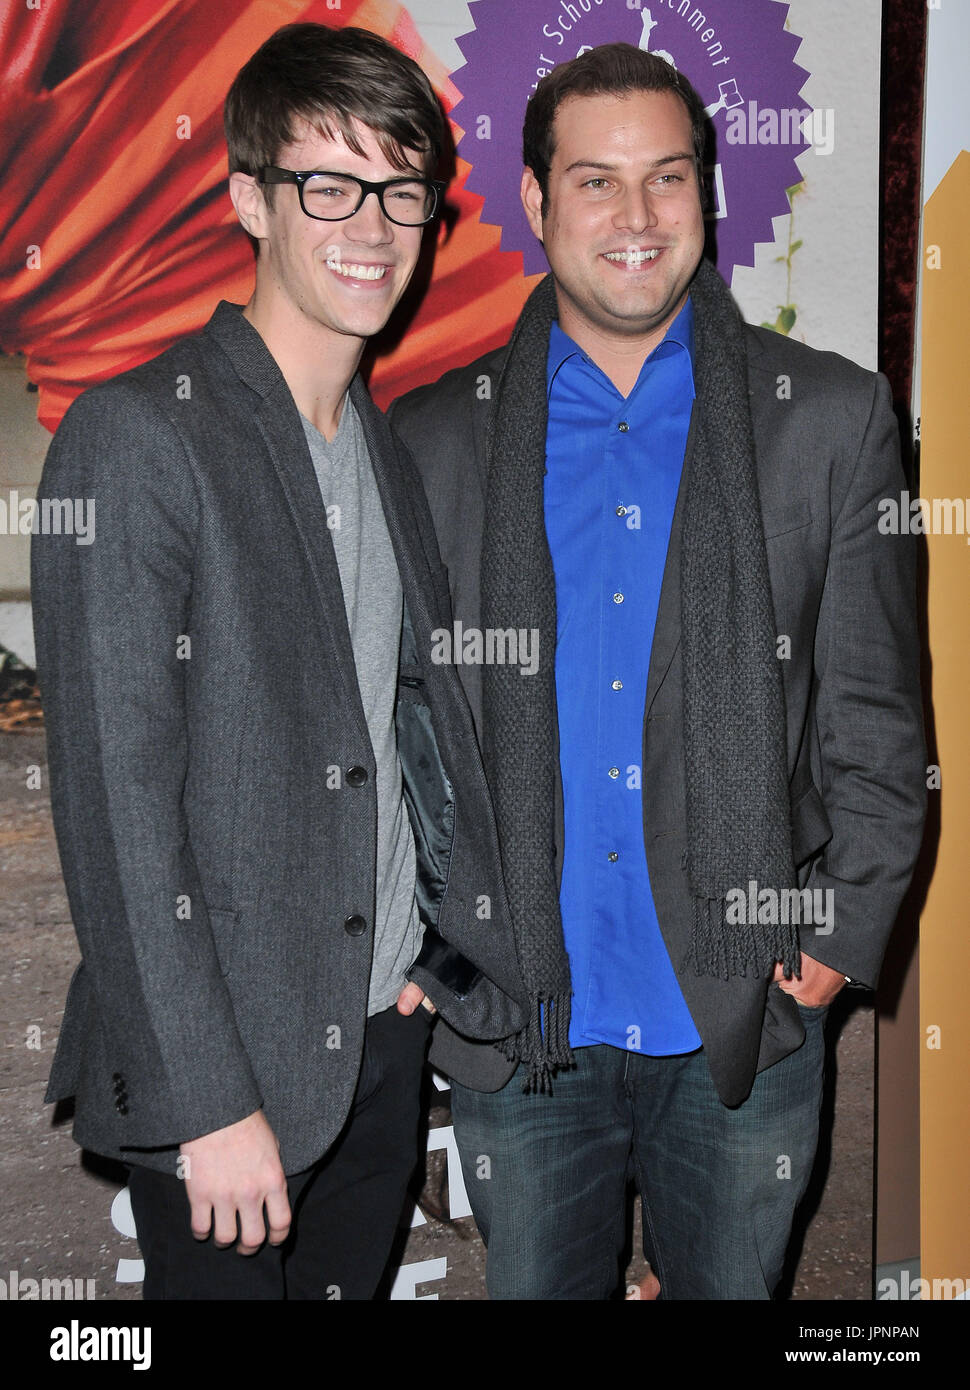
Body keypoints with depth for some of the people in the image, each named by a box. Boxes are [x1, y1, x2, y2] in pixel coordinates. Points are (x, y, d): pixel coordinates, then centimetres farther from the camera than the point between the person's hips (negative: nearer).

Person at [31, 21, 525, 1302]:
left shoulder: (394, 448, 8)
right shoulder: (138, 439, -15)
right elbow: (114, 798, -18)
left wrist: (427, 949, 7)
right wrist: (209, 1098, -18)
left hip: (386, 1033, 6)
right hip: (223, 1064, -6)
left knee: (355, 1281, 20)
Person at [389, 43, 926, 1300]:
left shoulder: (832, 419, -1)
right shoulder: (435, 439, 1)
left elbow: (875, 712, 0)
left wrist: (842, 934, -5)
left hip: (746, 1019, 0)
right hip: (520, 1029, 1)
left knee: (731, 1285, 18)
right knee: (533, 1287, 17)